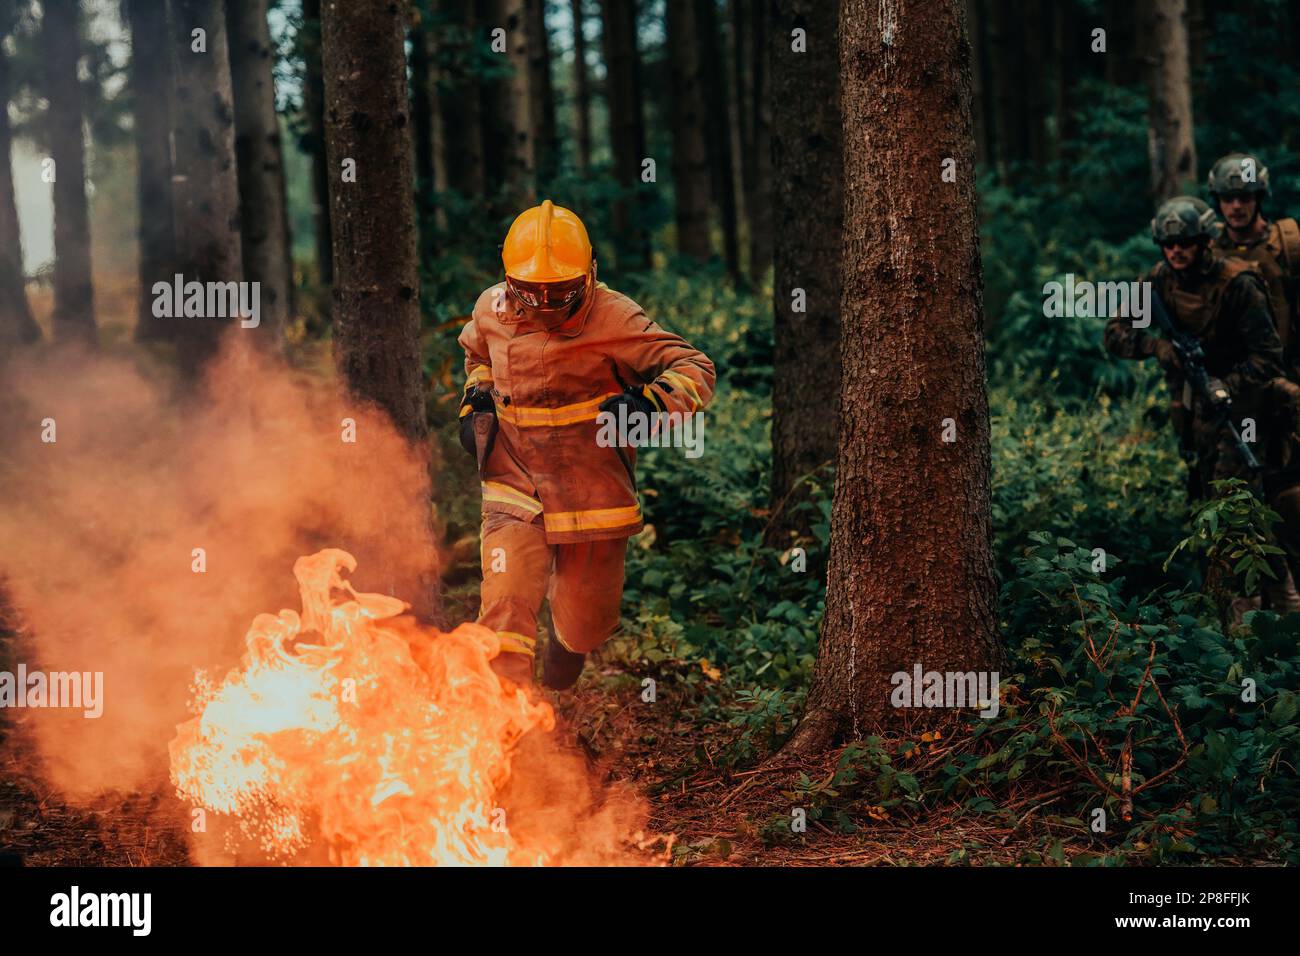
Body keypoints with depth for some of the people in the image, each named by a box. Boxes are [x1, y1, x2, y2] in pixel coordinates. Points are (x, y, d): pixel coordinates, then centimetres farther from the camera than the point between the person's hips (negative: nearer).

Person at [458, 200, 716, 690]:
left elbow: (695, 369, -15)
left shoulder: (612, 319, -15)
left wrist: (651, 403, -33)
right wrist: (475, 400, 8)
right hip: (515, 493, 2)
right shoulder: (493, 311, -1)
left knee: (585, 626, 14)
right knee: (504, 612, -17)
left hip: (594, 498, -1)